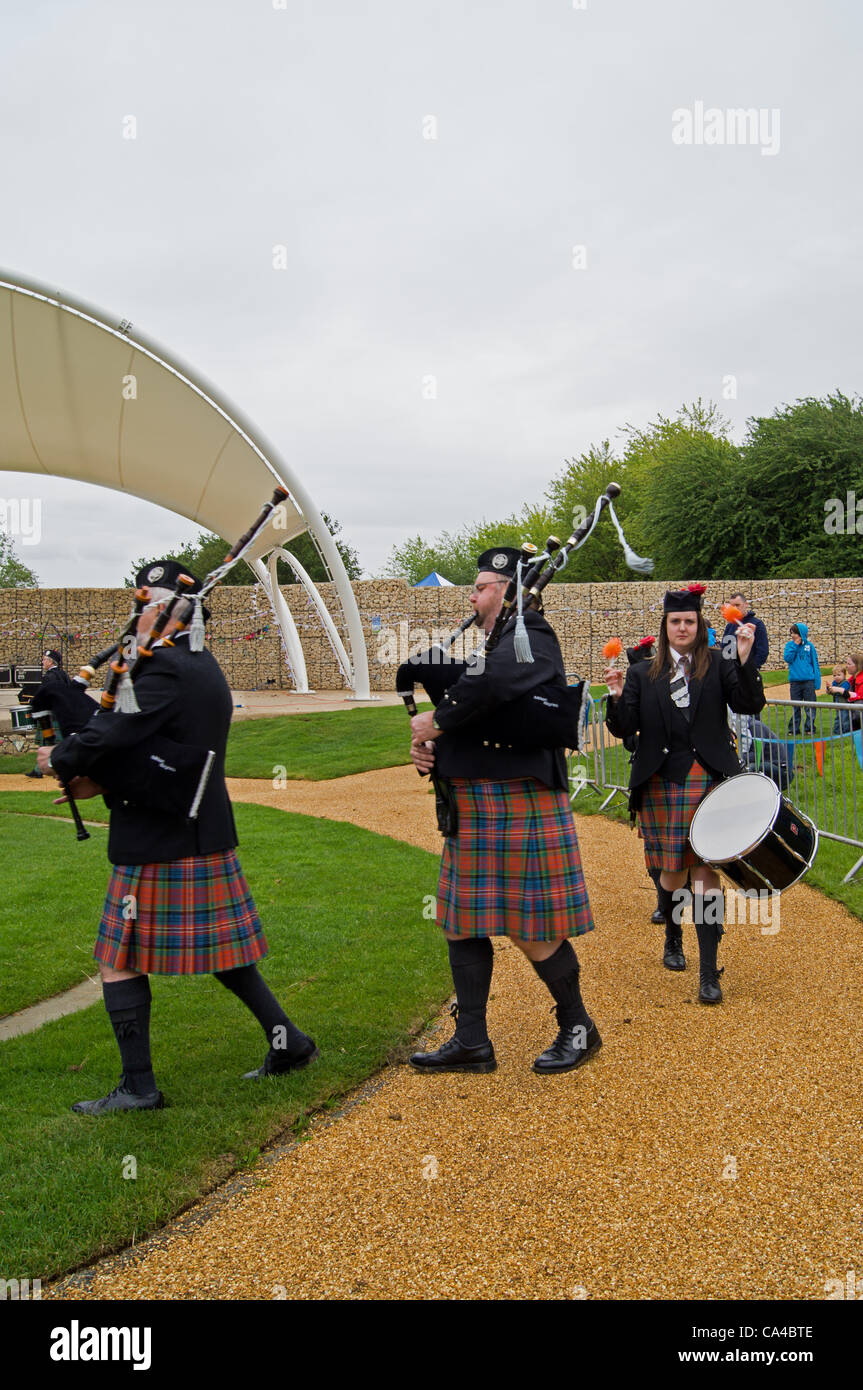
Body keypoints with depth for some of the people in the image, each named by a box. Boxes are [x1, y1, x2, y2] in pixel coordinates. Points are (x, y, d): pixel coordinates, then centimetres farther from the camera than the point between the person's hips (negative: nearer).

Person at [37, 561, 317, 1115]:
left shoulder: (165, 669, -20)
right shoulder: (204, 666, 11)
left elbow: (112, 732, -28)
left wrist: (59, 760, -9)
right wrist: (102, 782, 6)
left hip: (160, 846, -9)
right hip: (207, 835, 9)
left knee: (120, 959, 3)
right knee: (219, 950, 19)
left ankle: (139, 1086, 10)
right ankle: (288, 1041, 24)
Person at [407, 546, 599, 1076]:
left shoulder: (531, 638, -13)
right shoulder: (492, 644, 18)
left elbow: (492, 683, -34)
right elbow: (465, 713, 22)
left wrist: (436, 721, -20)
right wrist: (431, 745, 1)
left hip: (520, 808, -10)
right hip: (475, 807, 10)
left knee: (532, 928, 1)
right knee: (463, 920, 12)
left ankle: (578, 1028, 21)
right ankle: (472, 1042, 22)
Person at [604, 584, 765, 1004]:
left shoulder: (718, 664, 4)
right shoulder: (643, 674, 8)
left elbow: (749, 705, -8)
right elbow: (624, 730, 4)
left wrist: (744, 660, -20)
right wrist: (618, 698, -15)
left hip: (709, 781, -1)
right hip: (662, 784, 2)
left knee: (706, 871, -5)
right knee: (673, 873, 8)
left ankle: (709, 974, -2)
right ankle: (673, 938, 37)